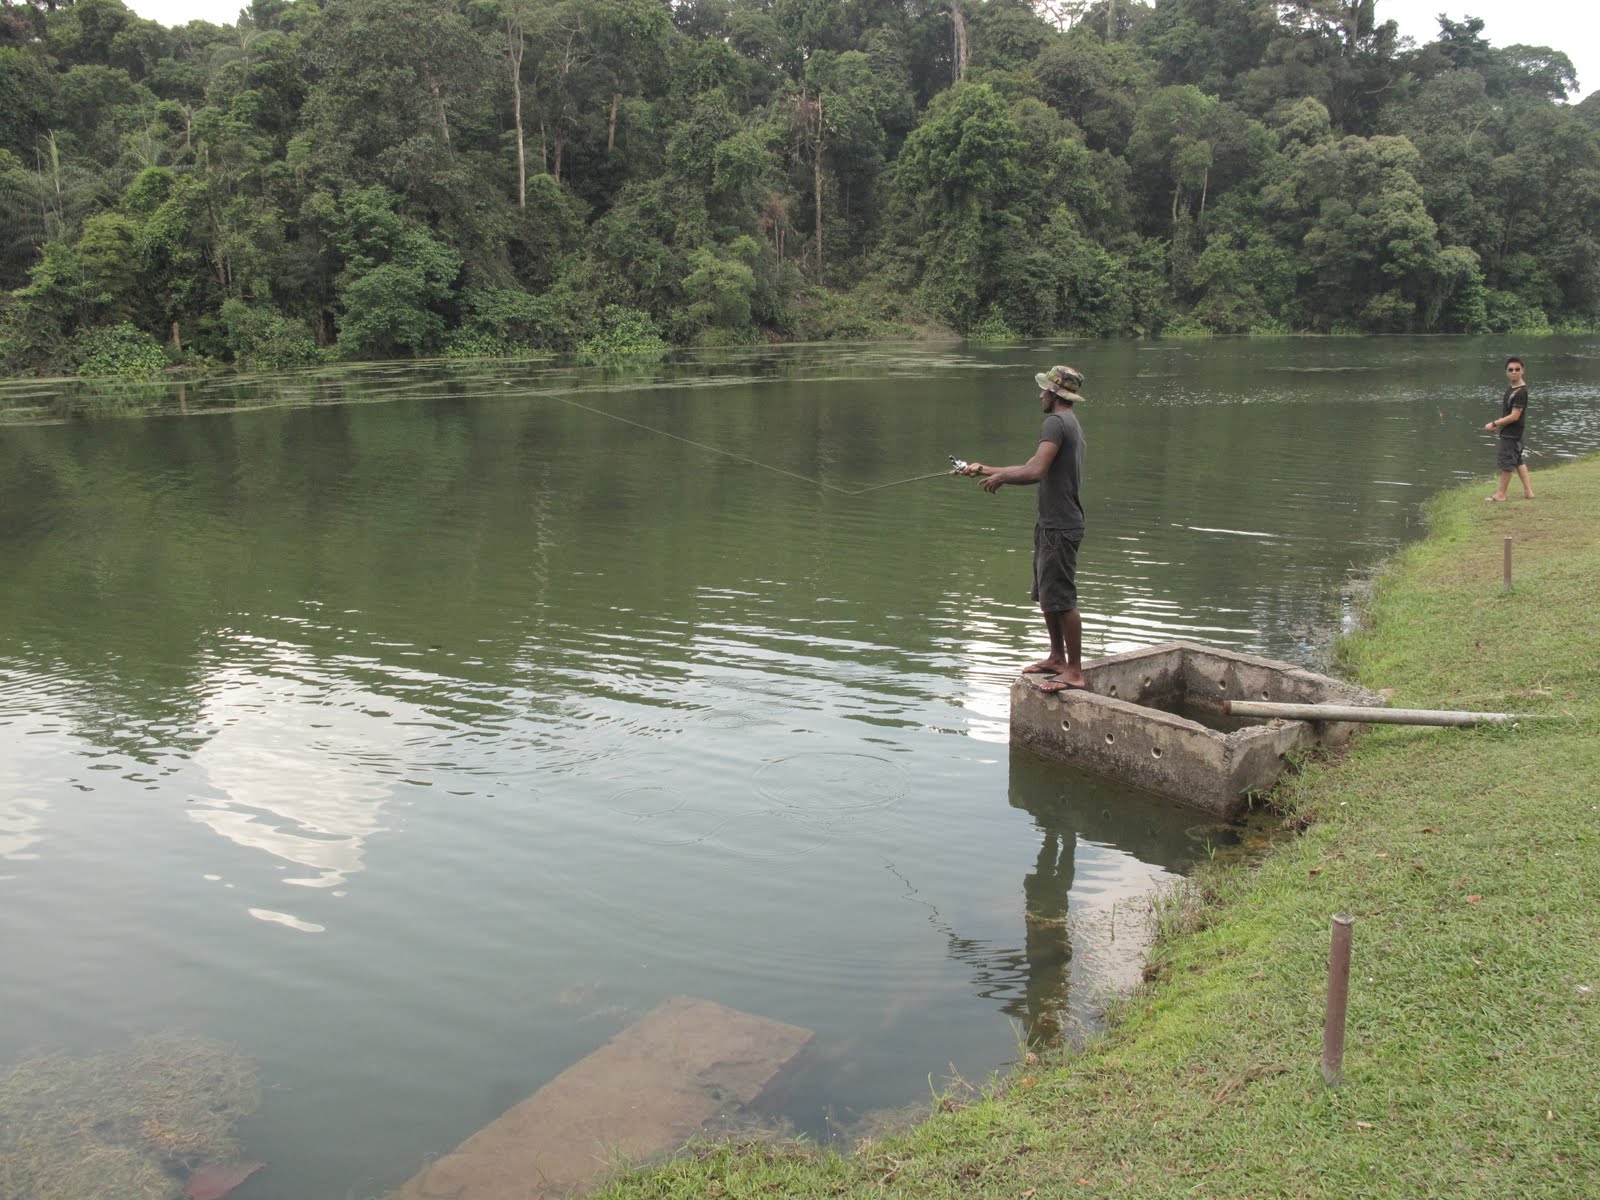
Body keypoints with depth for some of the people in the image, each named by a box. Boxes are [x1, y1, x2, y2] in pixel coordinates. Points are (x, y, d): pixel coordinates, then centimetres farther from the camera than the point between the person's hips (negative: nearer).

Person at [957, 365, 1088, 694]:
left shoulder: (1056, 423, -15)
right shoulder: (1070, 423, 18)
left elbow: (1035, 471, -26)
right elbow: (1034, 470, 21)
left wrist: (999, 477, -9)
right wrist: (985, 469, 22)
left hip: (1060, 527, -11)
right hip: (1052, 524, 11)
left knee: (1062, 598, -7)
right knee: (1046, 595, 19)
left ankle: (1075, 671, -2)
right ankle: (1057, 657, 29)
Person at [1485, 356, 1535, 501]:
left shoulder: (1521, 391, -23)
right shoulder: (1511, 385, 6)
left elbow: (1514, 416, -23)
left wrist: (1494, 424, -16)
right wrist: (1498, 424, 12)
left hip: (1512, 432, -10)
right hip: (1510, 430, 10)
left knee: (1506, 462, 0)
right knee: (1517, 460, 17)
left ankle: (1501, 493, 11)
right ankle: (1528, 491, 24)